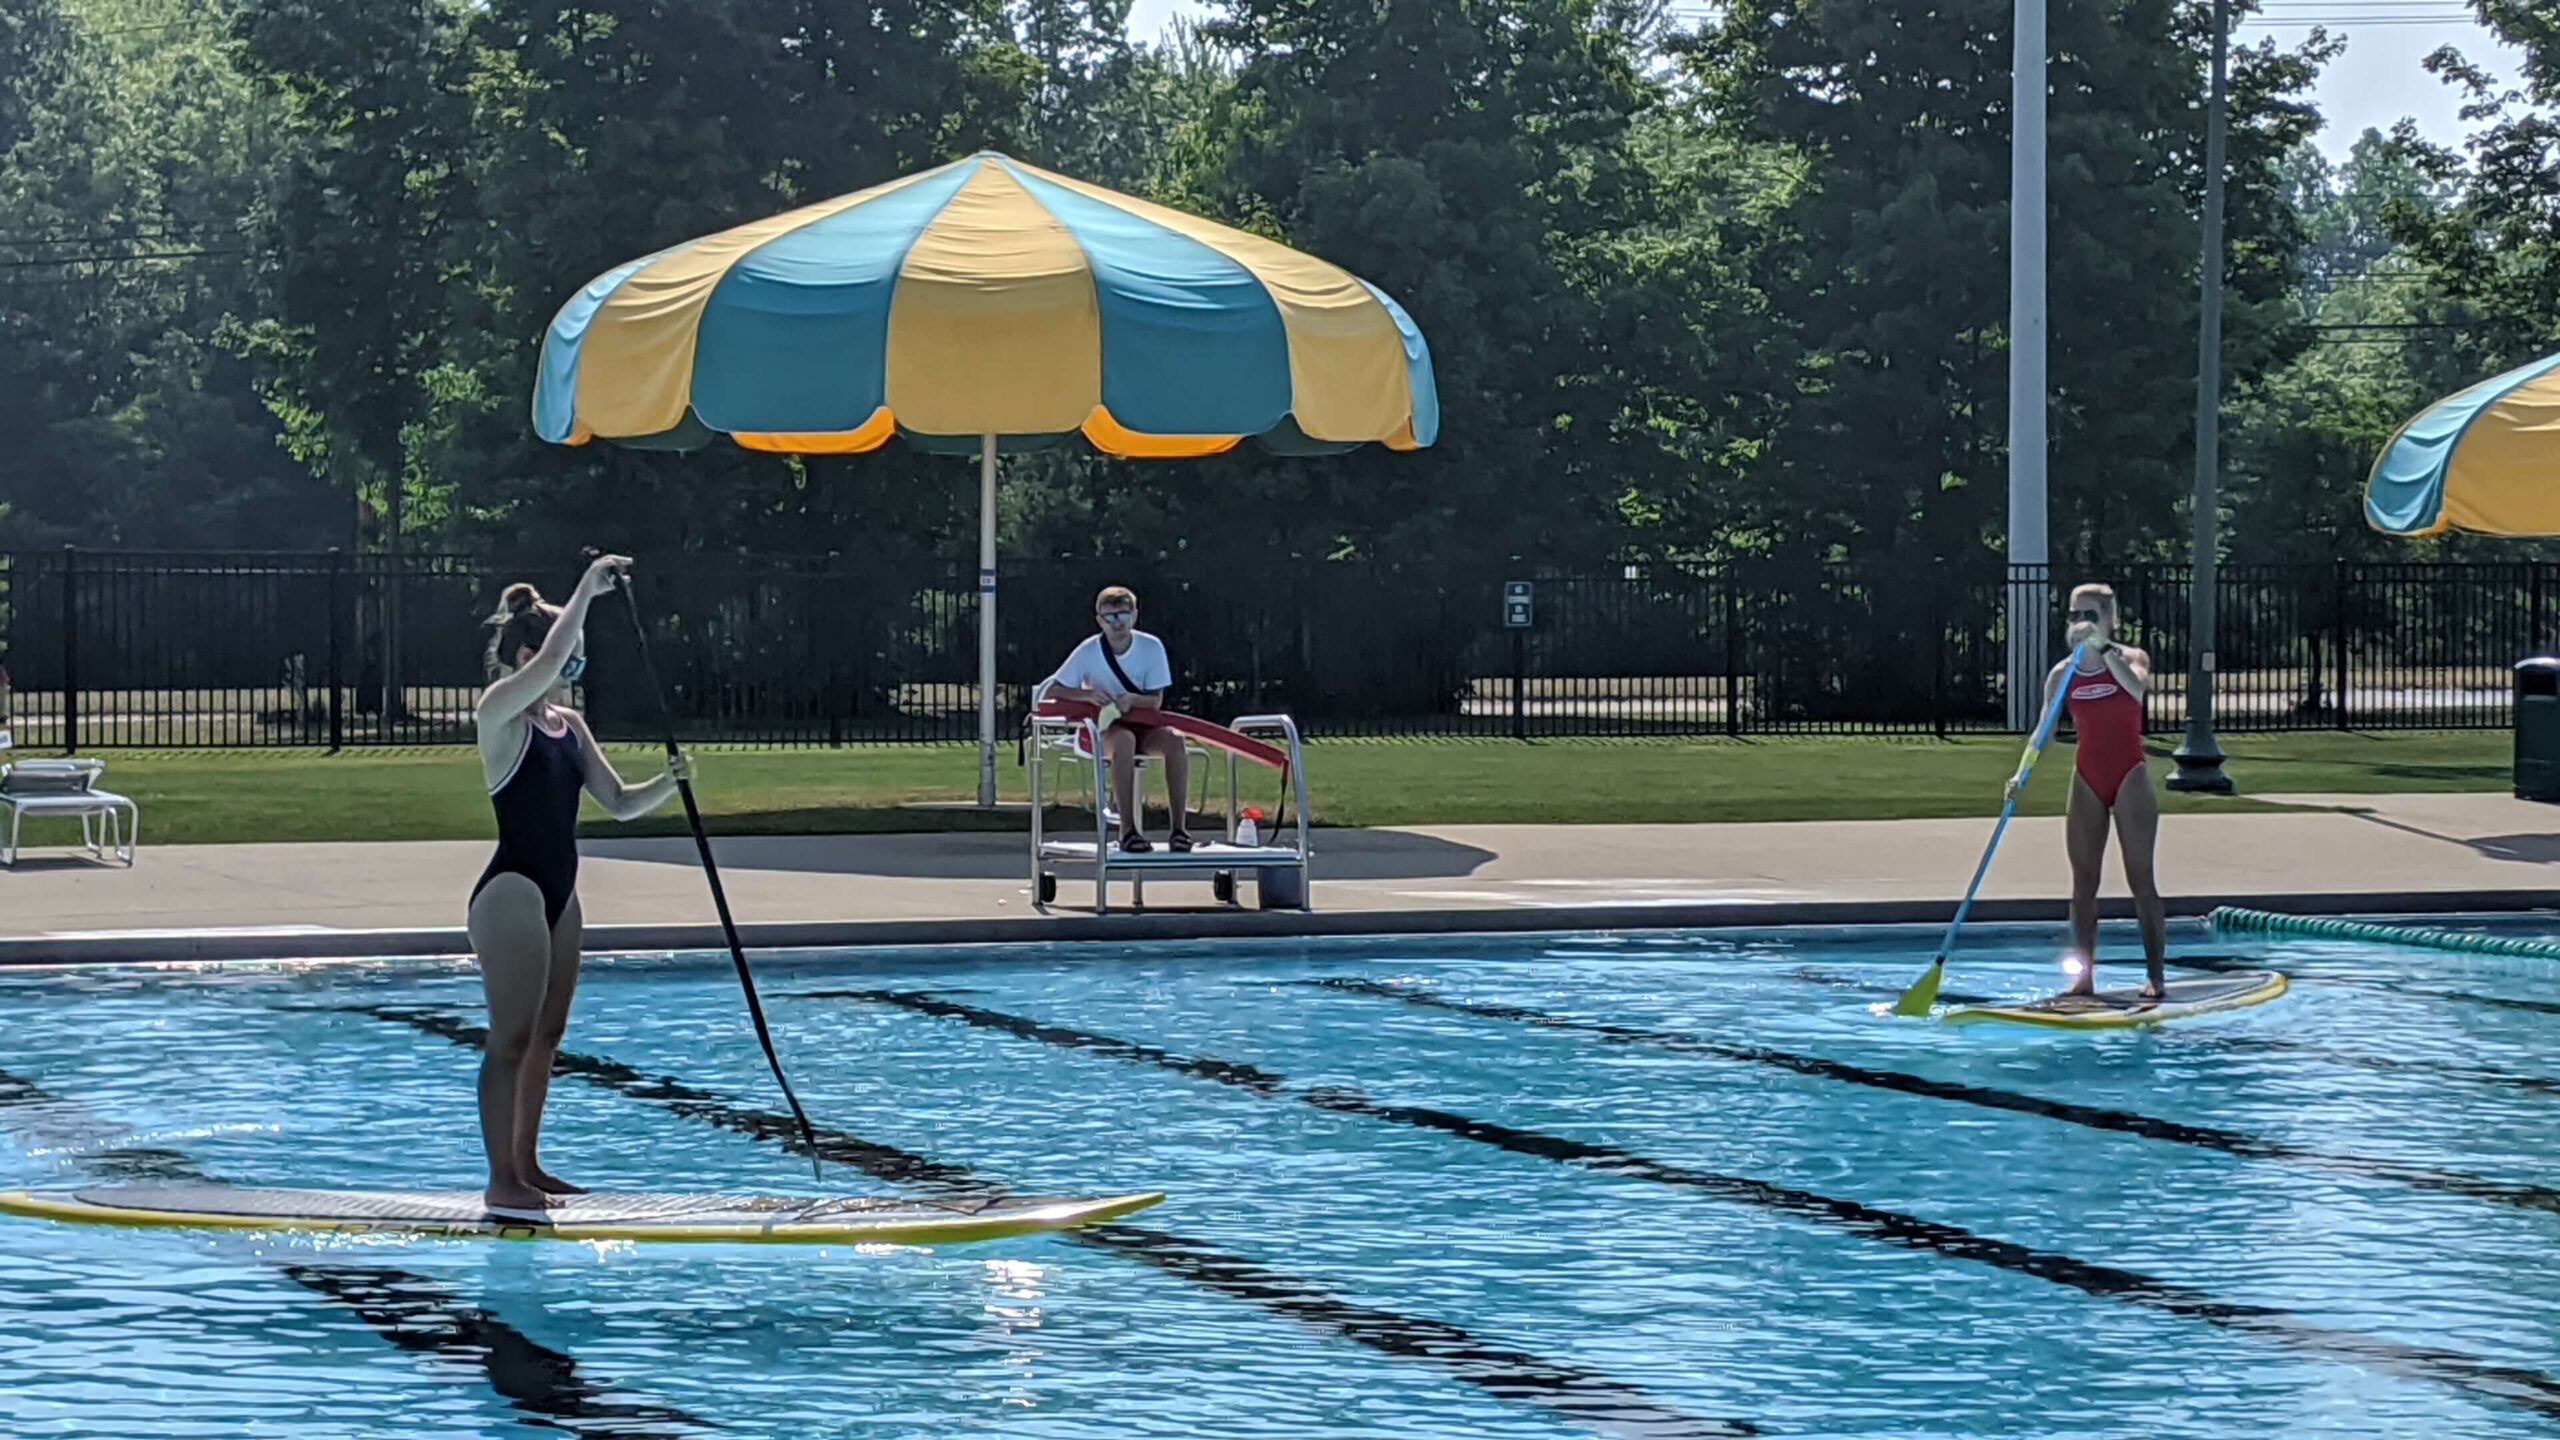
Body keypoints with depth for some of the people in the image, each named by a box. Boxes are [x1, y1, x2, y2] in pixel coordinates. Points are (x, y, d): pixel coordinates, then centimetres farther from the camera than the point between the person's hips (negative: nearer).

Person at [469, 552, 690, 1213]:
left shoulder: (569, 725, 13)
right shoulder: (500, 712, -10)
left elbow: (619, 803, 13)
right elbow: (547, 663, -29)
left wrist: (668, 783, -5)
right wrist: (585, 592, -25)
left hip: (556, 894, 9)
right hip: (513, 889, -9)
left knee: (546, 1034, 12)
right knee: (513, 1037, -7)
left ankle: (527, 1168, 21)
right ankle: (502, 1180, -3)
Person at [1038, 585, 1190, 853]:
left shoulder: (1152, 647, -5)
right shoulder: (1088, 652, -9)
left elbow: (1156, 702, -4)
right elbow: (1049, 693, -9)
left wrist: (1132, 700, -26)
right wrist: (1087, 694, -25)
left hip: (1143, 725, 2)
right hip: (1102, 729, -2)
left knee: (1174, 740, -31)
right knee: (1124, 740, -38)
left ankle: (1179, 827, -31)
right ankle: (1128, 830, -42)